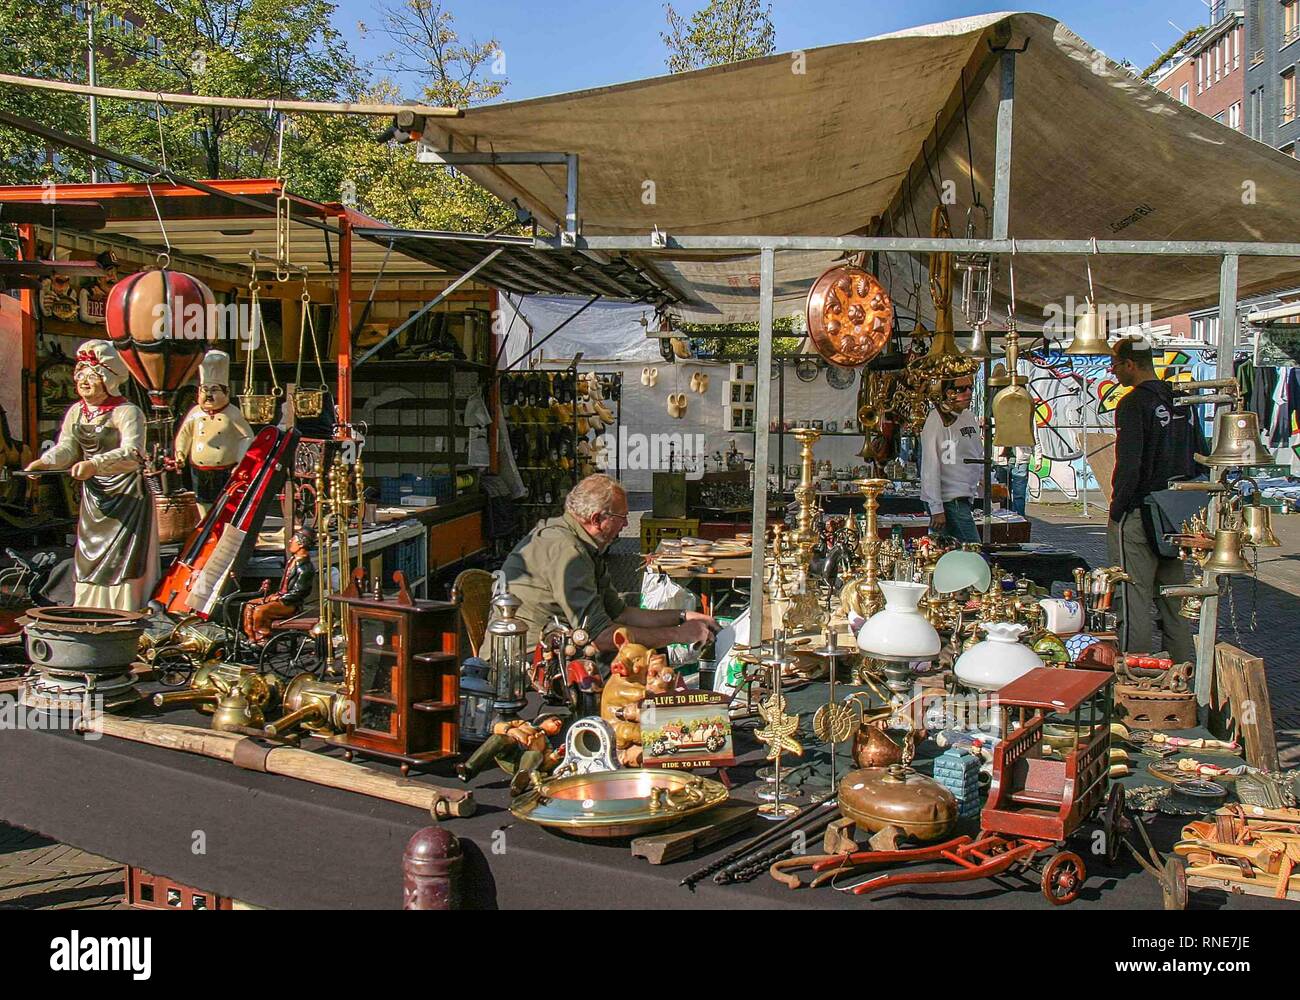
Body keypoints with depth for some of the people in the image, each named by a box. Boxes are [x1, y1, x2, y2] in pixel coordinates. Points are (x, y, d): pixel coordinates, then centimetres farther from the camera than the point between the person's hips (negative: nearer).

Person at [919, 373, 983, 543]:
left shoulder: (970, 417, 14)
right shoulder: (936, 421, -11)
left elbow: (980, 456, 26)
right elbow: (930, 468, -15)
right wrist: (936, 509, -18)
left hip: (965, 496, 8)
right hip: (948, 501, -8)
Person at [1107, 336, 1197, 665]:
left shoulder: (1133, 404, -14)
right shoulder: (1181, 400, 9)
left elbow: (1128, 466, -20)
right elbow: (1197, 458, 14)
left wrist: (1116, 512, -11)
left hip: (1137, 515, -8)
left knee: (1134, 600, -2)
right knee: (1174, 598, 15)